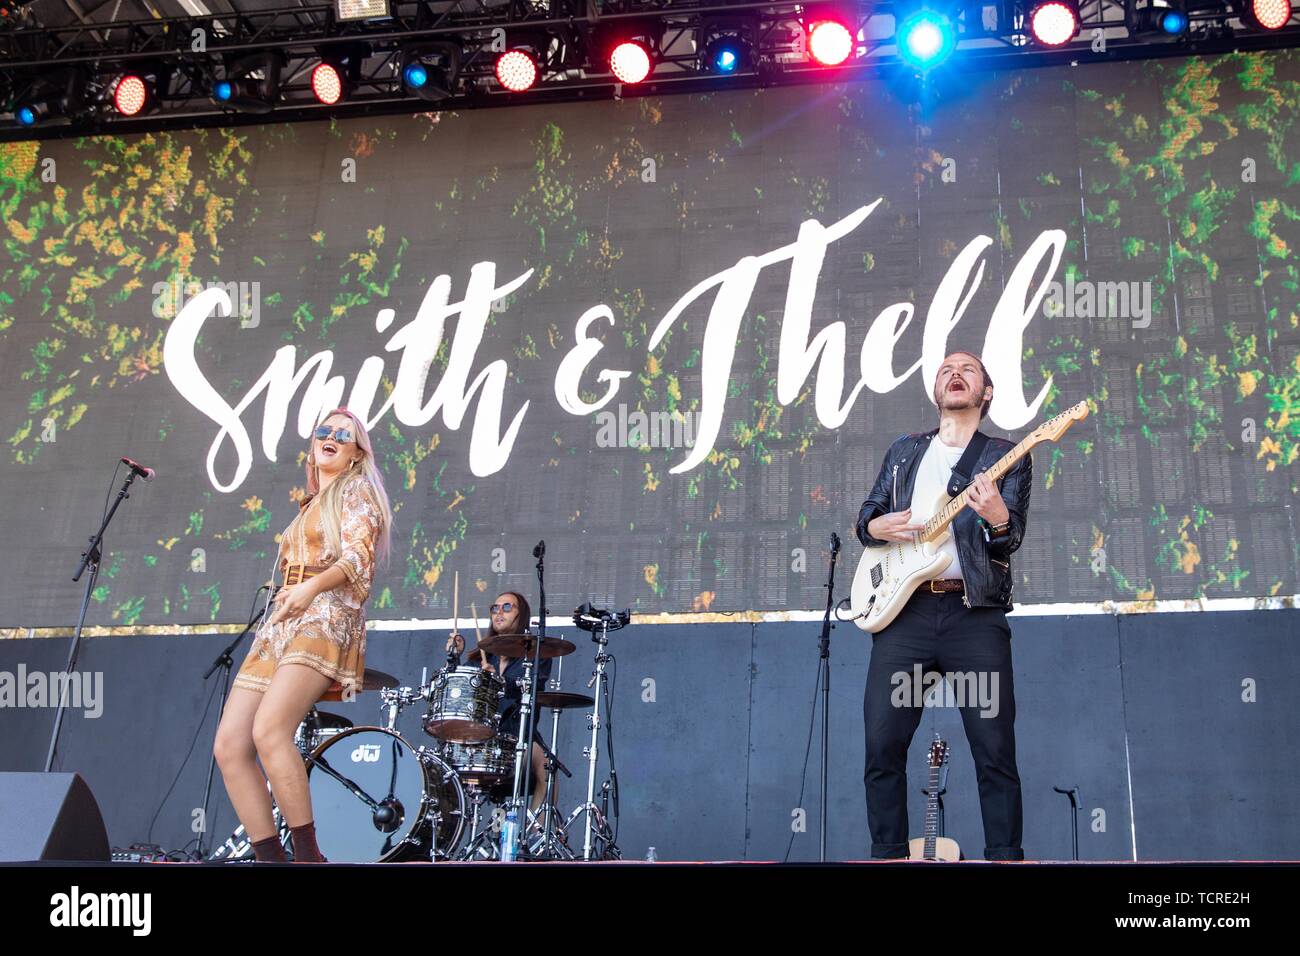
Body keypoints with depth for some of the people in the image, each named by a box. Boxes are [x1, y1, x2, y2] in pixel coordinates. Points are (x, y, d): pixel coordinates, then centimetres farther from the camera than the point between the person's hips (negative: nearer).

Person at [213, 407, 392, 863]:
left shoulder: (356, 493, 5)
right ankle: (271, 859, -6)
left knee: (268, 730, -29)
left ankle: (308, 854, -22)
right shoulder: (309, 507, 27)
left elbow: (358, 558, -10)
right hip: (279, 625, 8)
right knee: (229, 745, -8)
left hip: (326, 619, -8)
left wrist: (312, 587, -26)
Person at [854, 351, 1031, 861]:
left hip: (975, 613, -2)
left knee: (995, 750, -4)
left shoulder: (1008, 457, 9)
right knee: (882, 746, -2)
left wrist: (998, 518, -26)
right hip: (904, 610, 3)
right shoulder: (903, 451, 20)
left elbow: (1011, 541, -3)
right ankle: (888, 853, 8)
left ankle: (1005, 855, 6)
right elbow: (865, 514, 21)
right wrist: (876, 525, -3)